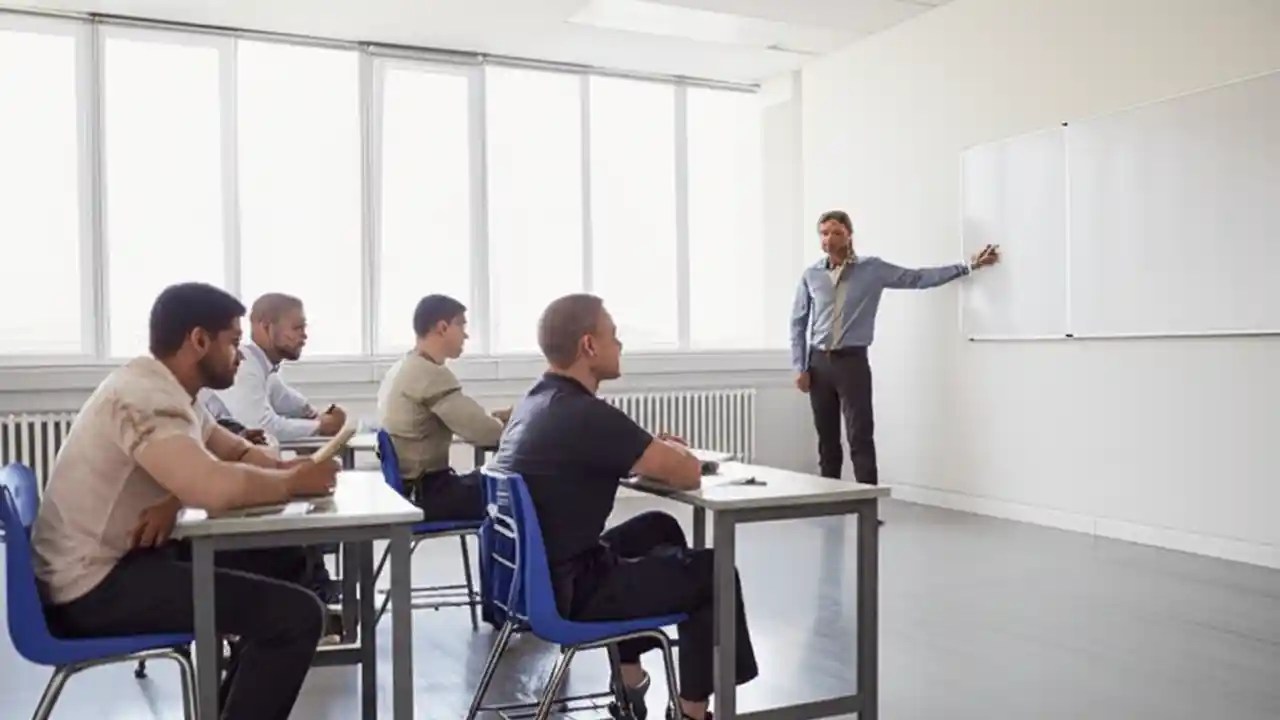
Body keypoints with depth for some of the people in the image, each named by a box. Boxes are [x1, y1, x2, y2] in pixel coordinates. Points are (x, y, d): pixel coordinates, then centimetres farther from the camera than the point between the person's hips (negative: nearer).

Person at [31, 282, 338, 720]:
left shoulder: (165, 390, 8)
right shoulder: (143, 398, -23)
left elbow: (241, 455, 10)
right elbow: (218, 487, -38)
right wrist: (296, 480, -18)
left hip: (128, 555, 10)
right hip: (96, 584, -10)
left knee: (284, 559, 12)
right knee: (298, 615, -19)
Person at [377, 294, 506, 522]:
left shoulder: (401, 368, 11)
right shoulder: (432, 375, -19)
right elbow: (484, 433, -23)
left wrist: (497, 417, 7)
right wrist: (509, 423, -3)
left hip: (408, 488, 10)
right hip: (426, 493, -10)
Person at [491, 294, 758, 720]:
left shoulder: (538, 401, 6)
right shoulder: (586, 415, -23)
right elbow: (687, 475, -17)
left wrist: (654, 451, 5)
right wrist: (669, 450, 5)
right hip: (565, 592, -9)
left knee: (658, 529, 27)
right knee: (713, 571, 8)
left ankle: (631, 683, 33)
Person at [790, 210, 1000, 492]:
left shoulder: (872, 269, 1)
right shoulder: (811, 275, 5)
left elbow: (919, 278, 1)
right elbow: (798, 323, 9)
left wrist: (968, 266, -3)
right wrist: (799, 367, 3)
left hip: (852, 361, -2)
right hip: (819, 363, 2)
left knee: (861, 439, -7)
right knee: (827, 439, 9)